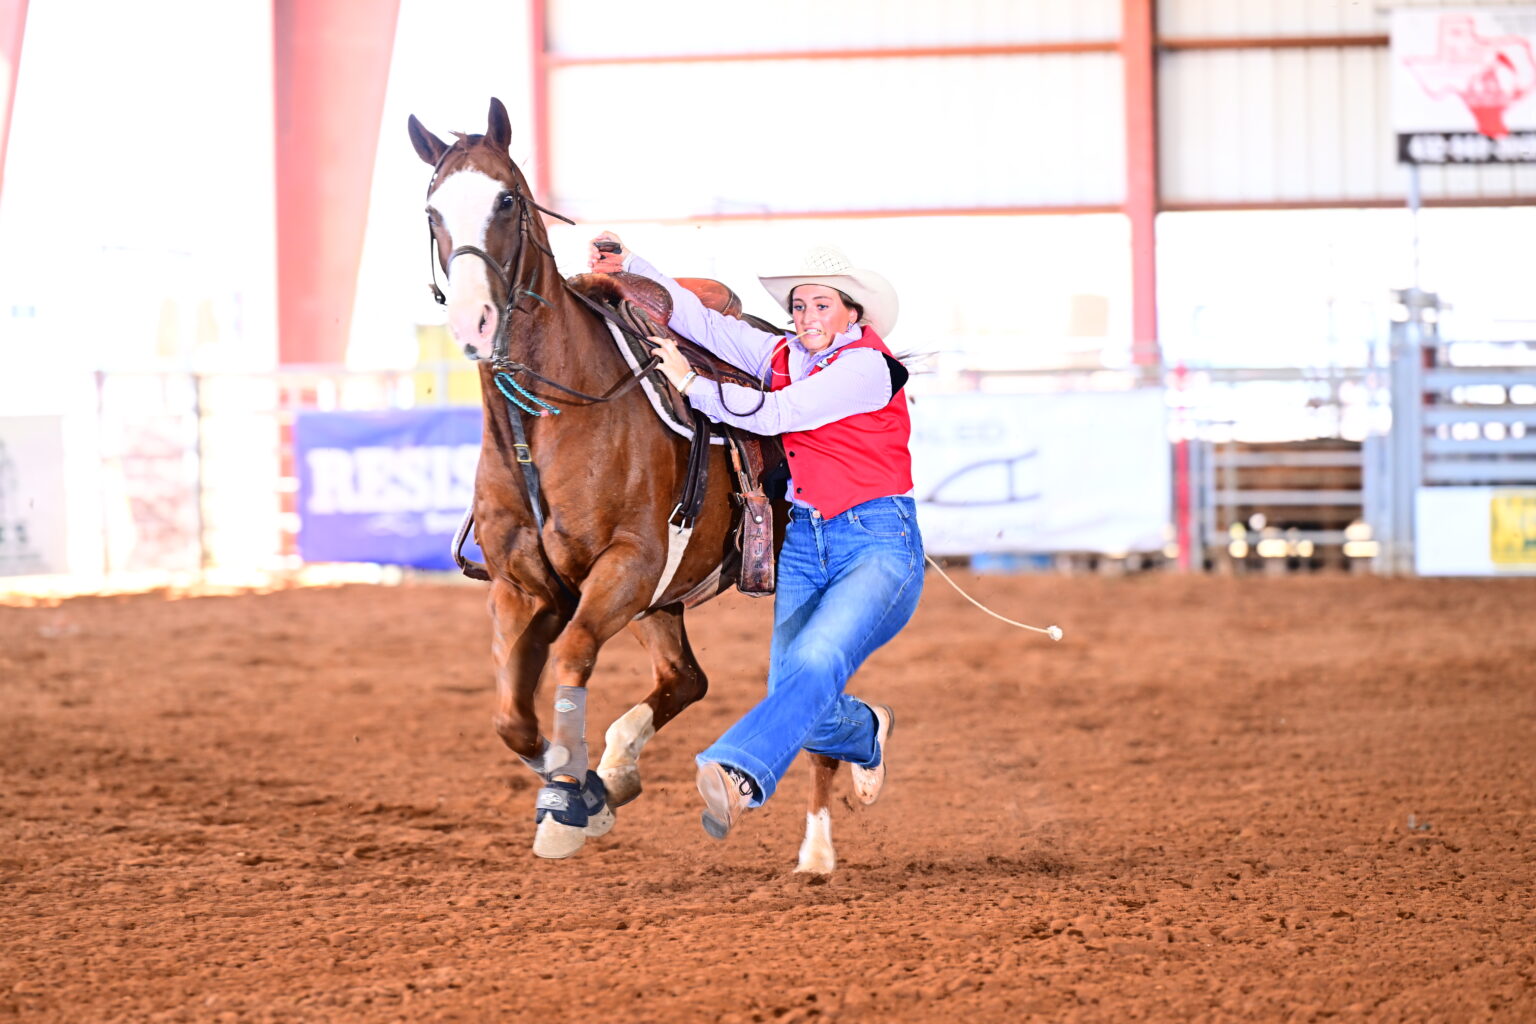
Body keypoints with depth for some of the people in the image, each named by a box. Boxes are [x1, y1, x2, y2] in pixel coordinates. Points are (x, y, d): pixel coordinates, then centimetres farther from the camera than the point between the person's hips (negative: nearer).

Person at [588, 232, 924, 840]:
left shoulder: (867, 366, -11)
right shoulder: (784, 356, 11)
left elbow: (774, 414, -16)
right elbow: (704, 323, 9)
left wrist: (691, 384, -9)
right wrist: (629, 268, -2)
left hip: (879, 544, -7)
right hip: (805, 542, 7)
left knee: (815, 663, -30)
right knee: (797, 703, -3)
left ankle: (736, 777, -51)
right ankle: (865, 733, 32)